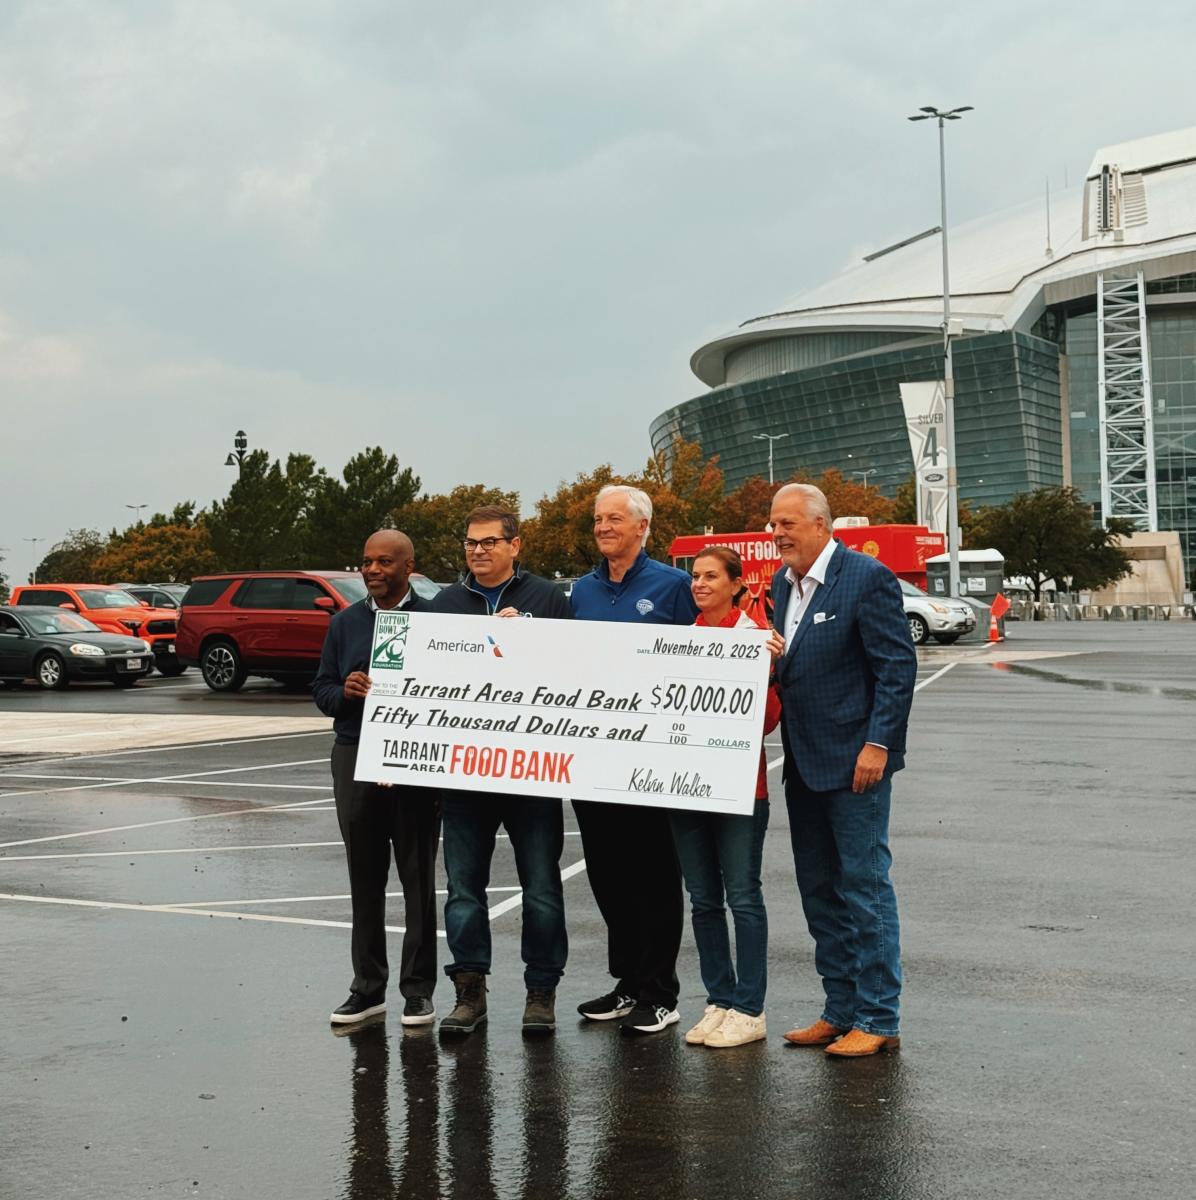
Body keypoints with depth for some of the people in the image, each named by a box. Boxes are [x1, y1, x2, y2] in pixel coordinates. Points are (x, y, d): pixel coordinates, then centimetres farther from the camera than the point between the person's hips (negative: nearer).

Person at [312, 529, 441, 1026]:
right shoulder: (345, 623, 12)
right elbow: (321, 689, 12)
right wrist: (344, 692, -9)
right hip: (355, 757, 4)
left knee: (418, 877, 3)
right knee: (365, 878, 9)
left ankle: (418, 990, 11)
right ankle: (367, 987, 17)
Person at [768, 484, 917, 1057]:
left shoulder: (867, 577, -12)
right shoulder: (782, 583, 11)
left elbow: (897, 666, -14)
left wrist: (877, 744, -18)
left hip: (853, 762, -8)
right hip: (802, 763, 8)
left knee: (864, 886, -3)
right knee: (818, 890, 13)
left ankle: (878, 1020, 5)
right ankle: (840, 1009, 24)